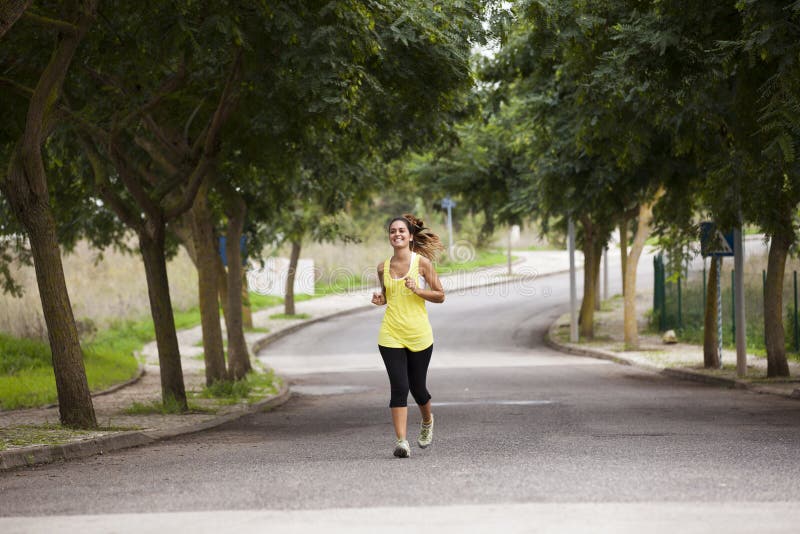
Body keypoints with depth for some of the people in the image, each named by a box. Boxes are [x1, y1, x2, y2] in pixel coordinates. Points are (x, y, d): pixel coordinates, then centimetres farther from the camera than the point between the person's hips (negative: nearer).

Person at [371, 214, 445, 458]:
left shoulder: (422, 262, -4)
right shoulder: (383, 267, 6)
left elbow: (440, 295, 0)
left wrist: (417, 290, -15)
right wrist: (380, 299, -1)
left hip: (419, 334, -1)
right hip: (391, 335, 1)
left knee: (417, 387, 10)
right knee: (399, 387, -11)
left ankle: (427, 421, 42)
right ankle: (401, 441, -10)